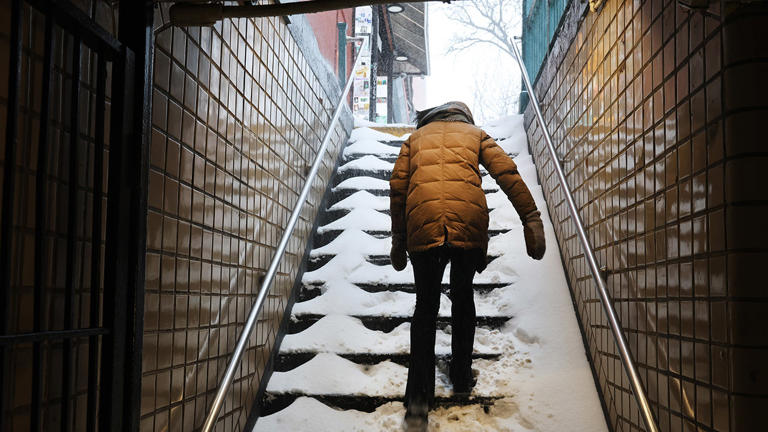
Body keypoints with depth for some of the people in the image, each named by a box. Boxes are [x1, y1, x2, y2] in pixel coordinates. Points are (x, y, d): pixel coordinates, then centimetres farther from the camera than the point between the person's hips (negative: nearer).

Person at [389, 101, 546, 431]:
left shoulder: (416, 137, 26)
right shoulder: (475, 134, 24)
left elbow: (398, 187, 16)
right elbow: (507, 173, 8)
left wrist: (398, 240, 19)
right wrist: (531, 219, 2)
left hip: (423, 227, 0)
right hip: (469, 223, 0)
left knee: (426, 307, 9)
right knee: (462, 297, 21)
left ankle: (419, 399, -2)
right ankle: (461, 377, 31)